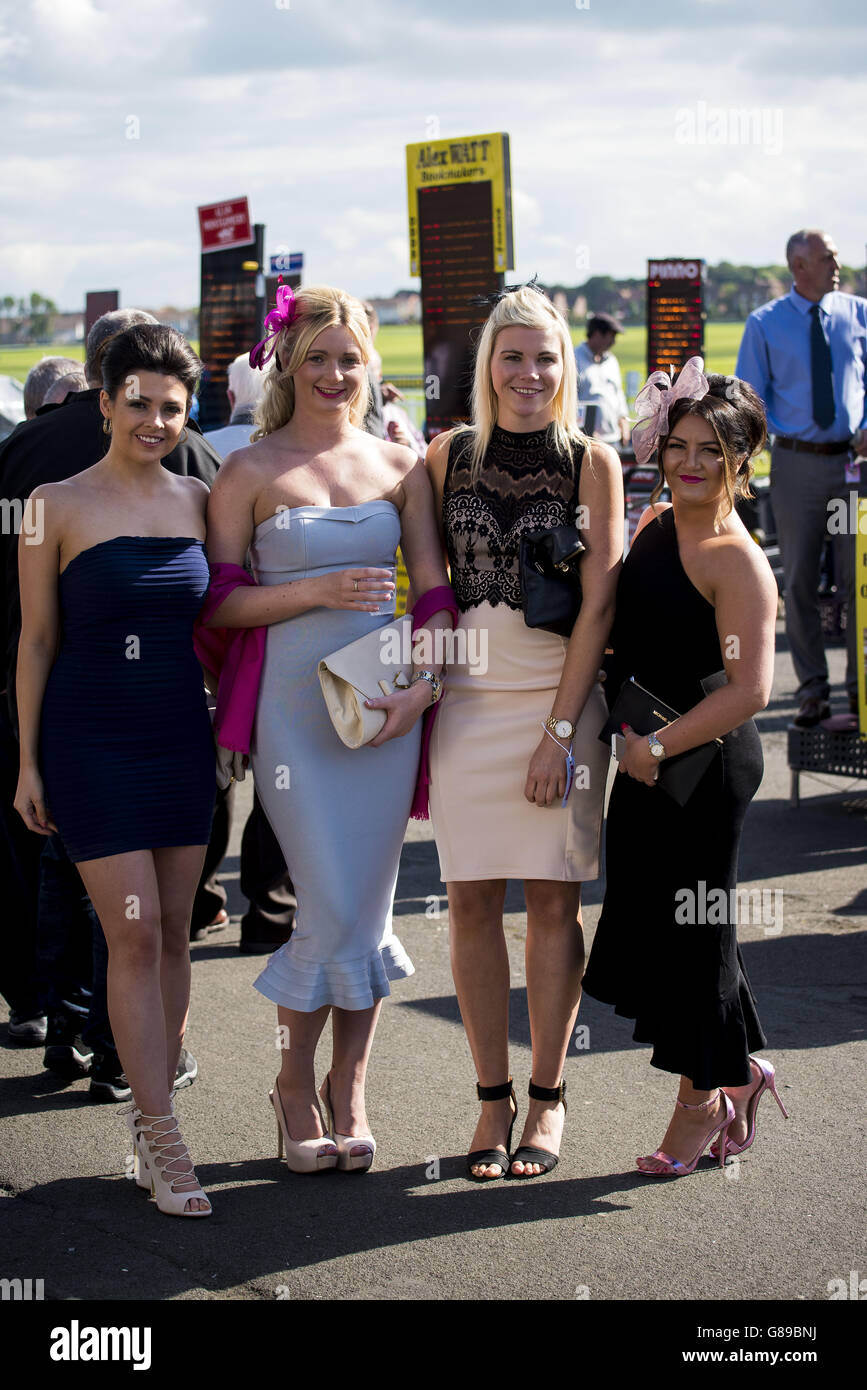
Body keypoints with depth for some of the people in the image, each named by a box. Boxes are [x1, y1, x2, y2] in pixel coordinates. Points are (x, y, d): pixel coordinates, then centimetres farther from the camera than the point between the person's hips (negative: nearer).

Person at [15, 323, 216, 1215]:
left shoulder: (199, 501, 6)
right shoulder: (58, 505, -4)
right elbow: (36, 639, -2)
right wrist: (28, 763, -2)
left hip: (182, 734, 4)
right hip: (91, 740, -4)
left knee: (173, 932, 6)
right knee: (134, 935, -7)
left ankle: (151, 1122, 17)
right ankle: (161, 1141, -3)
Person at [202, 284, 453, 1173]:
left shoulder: (399, 467, 8)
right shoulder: (249, 473, -1)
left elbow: (434, 592, 8)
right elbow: (217, 604, -4)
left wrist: (422, 684, -5)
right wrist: (315, 592, -15)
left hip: (385, 704, 3)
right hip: (293, 707, -3)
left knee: (369, 908, 5)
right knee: (333, 912, -5)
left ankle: (348, 1091, 19)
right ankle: (294, 1085, 16)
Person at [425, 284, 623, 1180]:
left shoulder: (591, 463, 0)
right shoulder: (448, 455, 7)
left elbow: (598, 603, -5)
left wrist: (561, 727, -10)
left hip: (561, 701, -2)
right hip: (468, 700, 2)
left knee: (553, 899, 1)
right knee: (471, 900, 2)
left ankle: (547, 1097, 13)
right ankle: (492, 1097, 13)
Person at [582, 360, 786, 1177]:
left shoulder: (735, 559, -17)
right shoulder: (652, 525, 8)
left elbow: (750, 689, -24)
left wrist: (660, 746, -19)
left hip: (705, 765, -8)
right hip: (648, 759, 8)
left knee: (689, 924, 2)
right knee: (647, 920, 13)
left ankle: (702, 1101, 18)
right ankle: (739, 1070, 29)